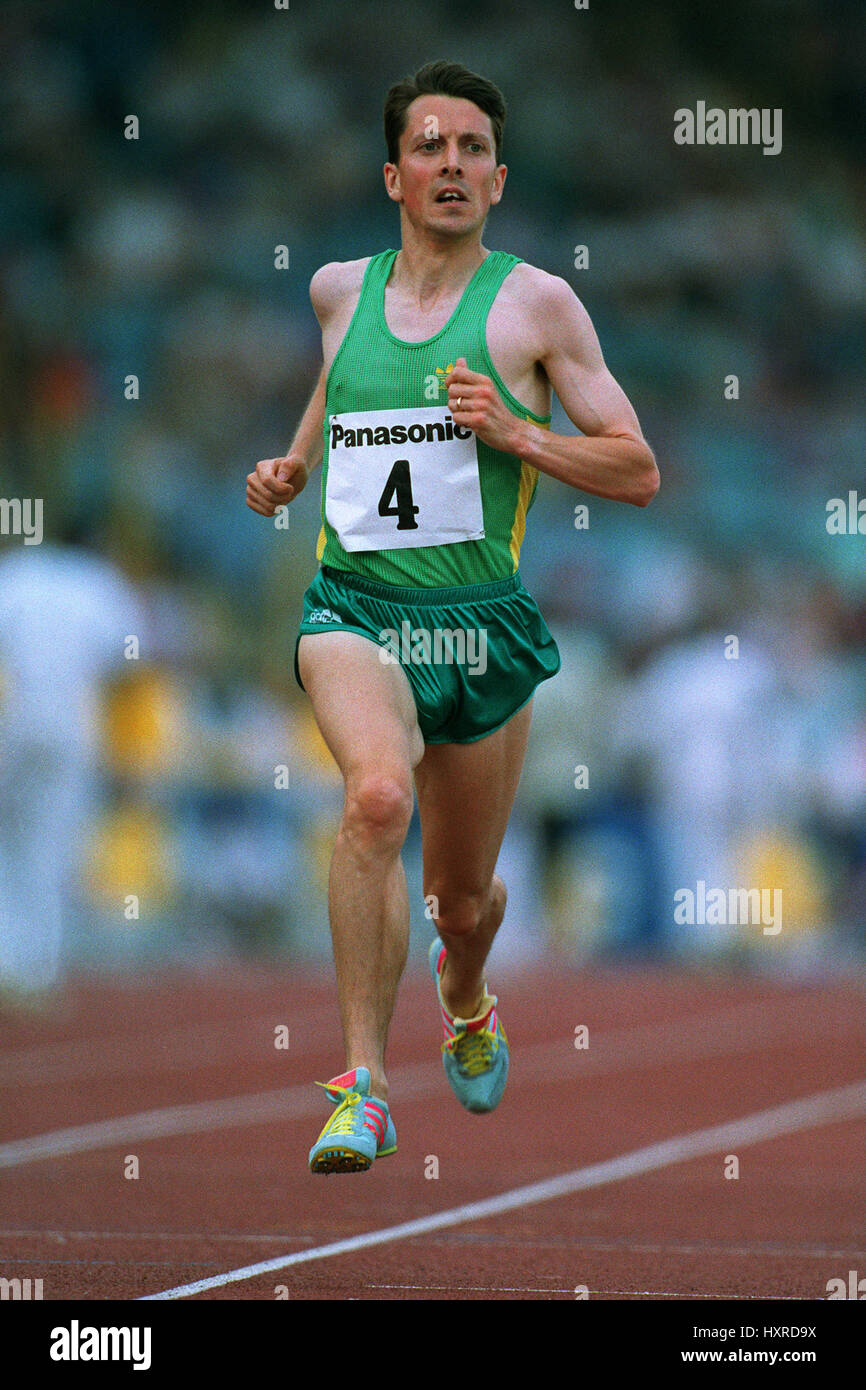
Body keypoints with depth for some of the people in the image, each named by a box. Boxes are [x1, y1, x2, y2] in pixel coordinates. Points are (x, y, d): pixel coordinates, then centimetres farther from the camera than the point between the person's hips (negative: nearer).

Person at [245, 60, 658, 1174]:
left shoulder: (536, 304, -1)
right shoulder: (340, 290, 9)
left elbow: (638, 473, -1)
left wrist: (516, 432, -15)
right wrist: (290, 470, 12)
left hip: (481, 621, 0)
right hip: (352, 609, 0)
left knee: (463, 897, 13)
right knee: (378, 793, -32)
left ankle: (465, 999, 52)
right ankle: (363, 1085, -29)